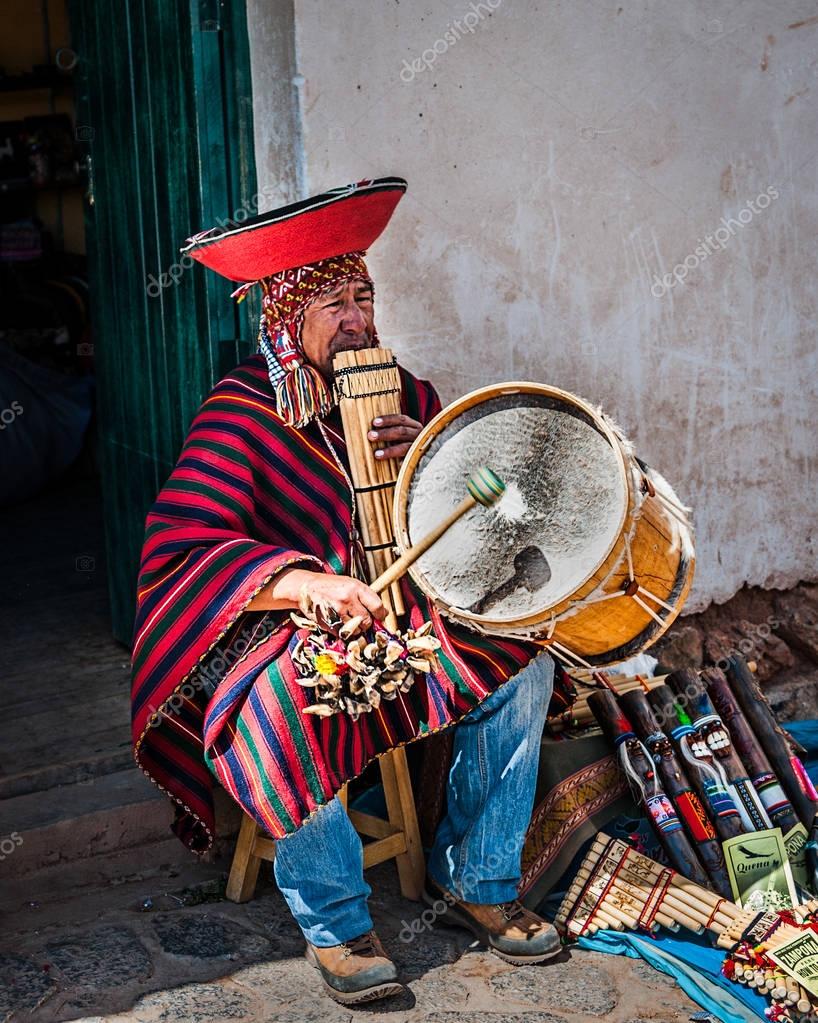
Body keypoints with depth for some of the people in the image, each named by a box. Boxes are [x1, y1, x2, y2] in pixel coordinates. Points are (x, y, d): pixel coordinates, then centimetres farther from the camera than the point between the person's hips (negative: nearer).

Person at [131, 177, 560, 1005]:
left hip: (397, 616, 5)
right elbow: (176, 550, -26)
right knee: (284, 707, -36)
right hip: (274, 629, -5)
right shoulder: (240, 416, -13)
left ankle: (472, 881, 2)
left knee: (521, 660, -12)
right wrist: (308, 584, -40)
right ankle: (335, 924, -12)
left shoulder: (404, 398, 5)